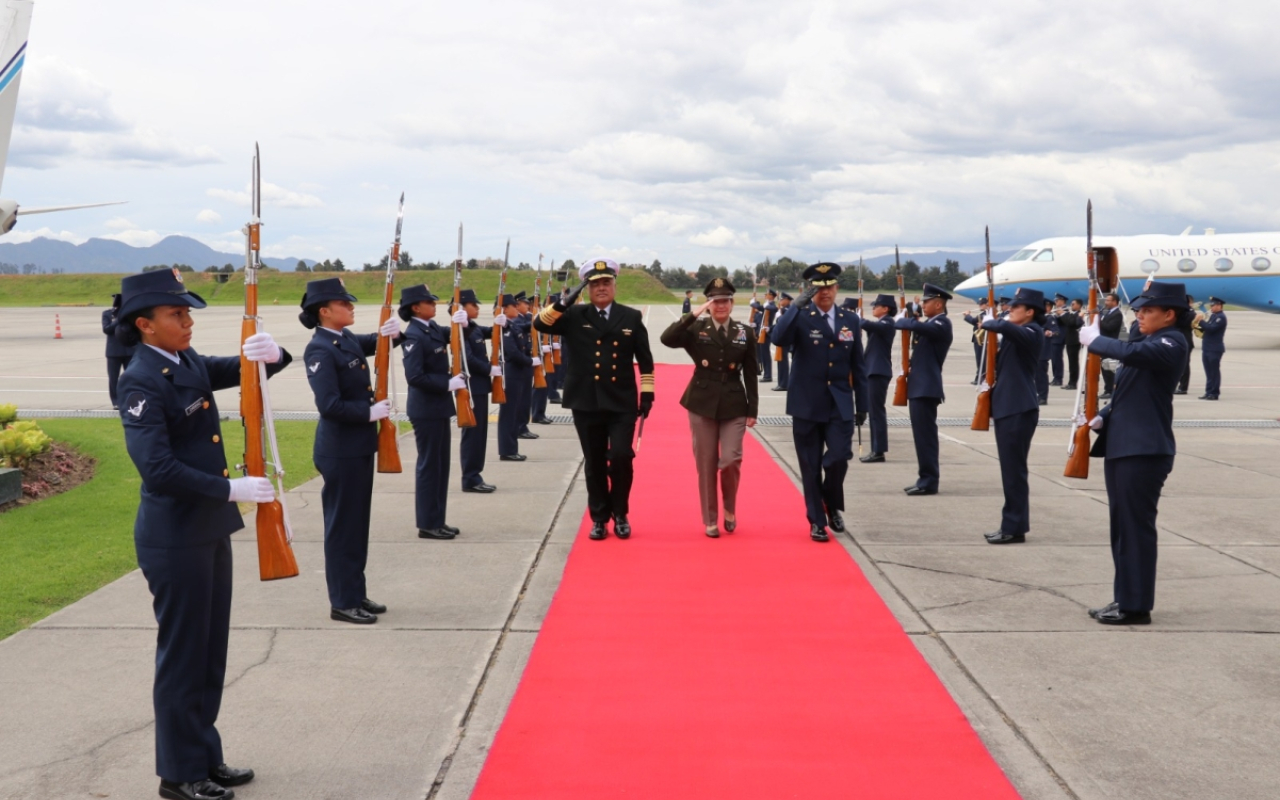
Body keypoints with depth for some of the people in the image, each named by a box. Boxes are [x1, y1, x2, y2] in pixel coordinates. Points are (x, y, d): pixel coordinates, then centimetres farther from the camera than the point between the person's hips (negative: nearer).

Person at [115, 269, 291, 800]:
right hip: (174, 537, -8)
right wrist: (232, 489, -23)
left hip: (210, 528, 8)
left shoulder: (190, 365, 6)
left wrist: (271, 353, -15)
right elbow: (158, 469, -26)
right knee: (183, 655, 3)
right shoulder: (142, 382, -18)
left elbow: (249, 371, 10)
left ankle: (205, 756, 30)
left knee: (211, 651, 17)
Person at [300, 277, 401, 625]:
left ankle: (356, 593, 26)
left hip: (359, 446, 9)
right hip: (339, 451, -9)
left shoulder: (347, 340, 7)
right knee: (342, 525, 1)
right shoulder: (320, 350, -18)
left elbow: (374, 344, 21)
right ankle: (343, 602, 10)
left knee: (358, 522, 16)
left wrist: (391, 332, -2)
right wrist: (370, 412, -17)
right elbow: (329, 405, -25)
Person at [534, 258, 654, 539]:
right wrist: (564, 303, -22)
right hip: (586, 403, 1)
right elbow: (540, 324, -9)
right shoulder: (574, 316, 3)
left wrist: (647, 392, 3)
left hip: (622, 402, -1)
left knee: (621, 457, -10)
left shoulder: (631, 317, 5)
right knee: (594, 463, 8)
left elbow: (644, 359, 8)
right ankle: (599, 518, 20)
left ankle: (620, 514, 11)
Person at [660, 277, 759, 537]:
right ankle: (710, 520, 16)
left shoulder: (744, 332, 4)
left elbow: (750, 375, 4)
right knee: (706, 464, 4)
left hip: (734, 405, 0)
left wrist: (752, 409, 0)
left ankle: (730, 509, 17)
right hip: (702, 403, 0)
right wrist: (694, 314, -22)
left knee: (731, 460, -11)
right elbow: (667, 339, -20)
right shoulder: (696, 329, -1)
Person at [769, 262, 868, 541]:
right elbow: (778, 338, -24)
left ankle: (833, 505, 17)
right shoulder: (800, 318, -3)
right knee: (811, 467, 4)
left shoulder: (850, 320, 7)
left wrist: (862, 405, 9)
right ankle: (816, 521, 16)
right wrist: (798, 305, -29)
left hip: (840, 406, 2)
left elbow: (858, 366, 10)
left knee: (838, 458, -11)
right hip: (807, 405, -2)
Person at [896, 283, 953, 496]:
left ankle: (929, 481, -7)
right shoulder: (931, 324, 19)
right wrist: (909, 322, 3)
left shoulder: (941, 324, -13)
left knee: (925, 434, -9)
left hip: (926, 387, -10)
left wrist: (901, 321, -8)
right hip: (920, 386, 10)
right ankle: (926, 479, 17)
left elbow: (915, 325, -27)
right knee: (923, 434, 12)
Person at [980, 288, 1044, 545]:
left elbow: (1005, 327, -31)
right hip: (1007, 407, 10)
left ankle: (1015, 528, -1)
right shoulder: (1014, 335, 17)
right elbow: (1002, 364, 20)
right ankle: (1012, 524, 18)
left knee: (1014, 469, -6)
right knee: (1010, 469, 12)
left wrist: (989, 324, -11)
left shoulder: (1033, 333, -12)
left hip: (1020, 409, -10)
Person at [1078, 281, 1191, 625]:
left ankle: (1136, 606, 1)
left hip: (1146, 451, -9)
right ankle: (1124, 598, 20)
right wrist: (1101, 418, 4)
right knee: (1122, 526, 12)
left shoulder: (1172, 344, -11)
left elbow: (1130, 353, -30)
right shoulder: (1147, 343, 18)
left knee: (1136, 527, -5)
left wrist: (1094, 340, -13)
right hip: (1121, 446, 10)